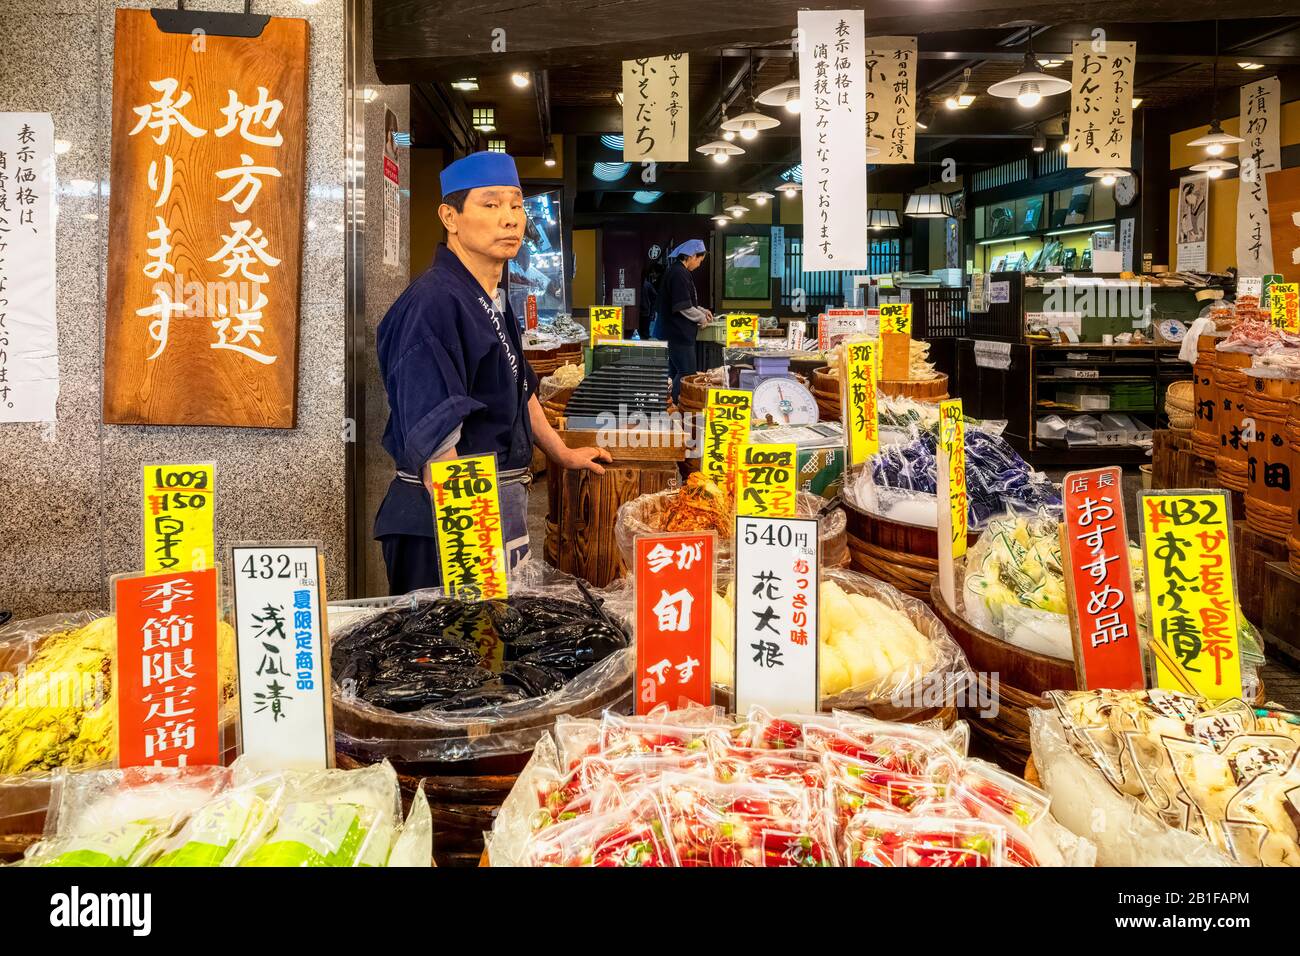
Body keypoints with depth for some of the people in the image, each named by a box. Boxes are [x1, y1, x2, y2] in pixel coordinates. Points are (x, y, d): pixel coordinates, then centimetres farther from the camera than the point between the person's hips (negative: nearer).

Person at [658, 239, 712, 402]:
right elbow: (683, 307, -21)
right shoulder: (679, 274, -18)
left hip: (678, 333, 11)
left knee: (676, 372, 14)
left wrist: (702, 310, 16)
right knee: (687, 374, -7)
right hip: (680, 333, -11)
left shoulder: (676, 271, 15)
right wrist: (701, 318, -7)